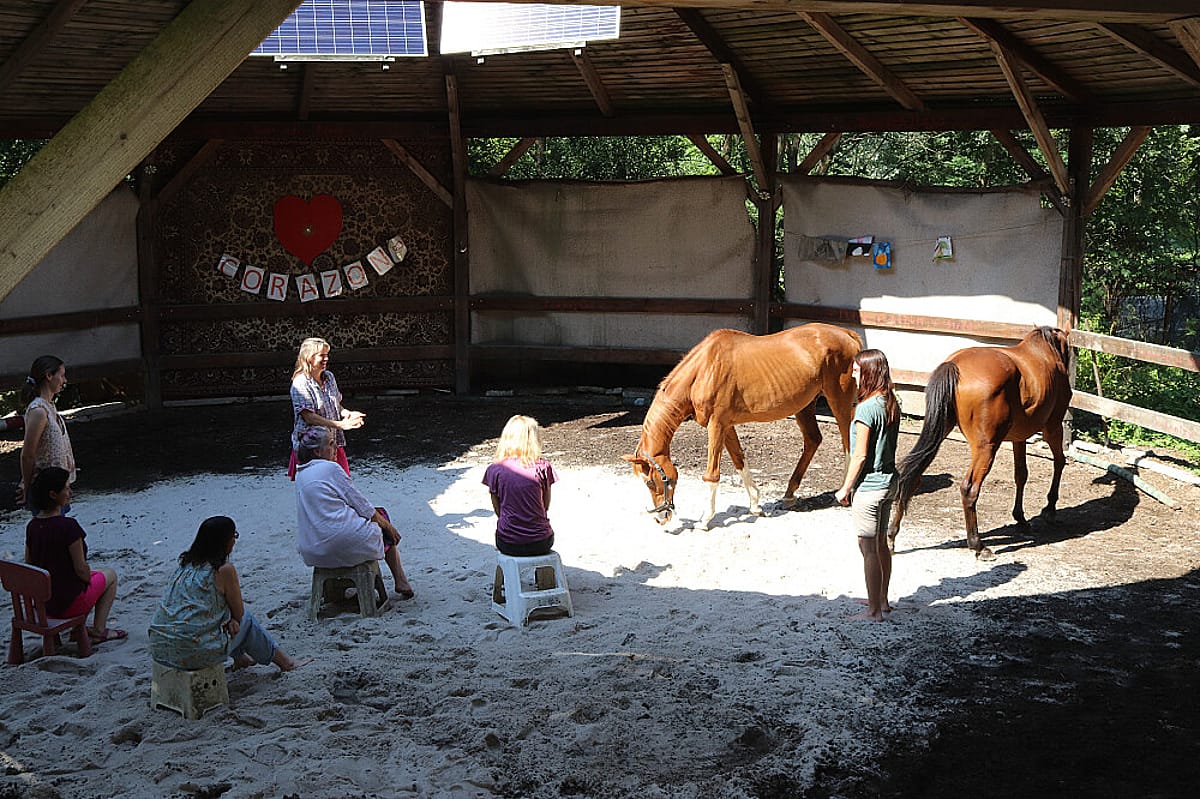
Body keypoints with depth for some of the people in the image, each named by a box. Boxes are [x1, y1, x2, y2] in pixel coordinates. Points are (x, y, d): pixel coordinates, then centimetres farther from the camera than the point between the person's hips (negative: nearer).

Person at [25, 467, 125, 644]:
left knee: (92, 574, 33)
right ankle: (98, 630, 19)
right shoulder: (68, 526, -25)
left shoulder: (32, 525, -3)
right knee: (110, 575, 20)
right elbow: (81, 570, -21)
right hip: (67, 603, -7)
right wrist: (89, 577, 2)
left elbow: (29, 564, 8)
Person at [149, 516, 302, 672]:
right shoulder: (224, 570, -11)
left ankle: (240, 657, 48)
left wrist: (229, 620, 6)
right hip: (195, 653, -7)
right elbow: (239, 613, 0)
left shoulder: (186, 563, 10)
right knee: (246, 620, 17)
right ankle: (282, 660, 30)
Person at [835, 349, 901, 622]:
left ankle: (873, 610, 8)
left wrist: (846, 488, -9)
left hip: (868, 487, -9)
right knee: (881, 544, 19)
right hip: (888, 481, 9)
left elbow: (860, 455, -20)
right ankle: (882, 600, 32)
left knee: (868, 549, 1)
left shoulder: (866, 408, -21)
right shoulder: (892, 404, 4)